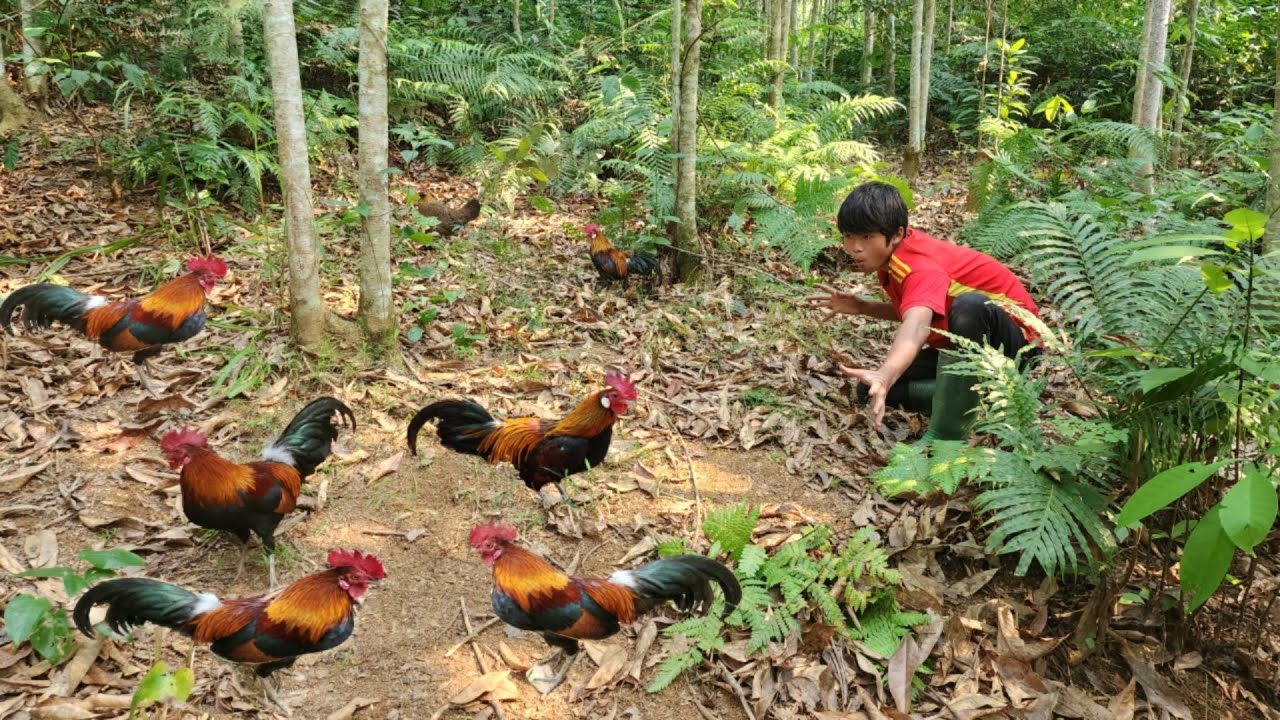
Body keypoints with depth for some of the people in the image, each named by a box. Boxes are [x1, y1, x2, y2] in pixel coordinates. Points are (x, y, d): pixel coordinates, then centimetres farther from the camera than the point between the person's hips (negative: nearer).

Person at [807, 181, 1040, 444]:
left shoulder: (921, 265, -32)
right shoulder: (889, 255, -4)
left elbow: (916, 326, -53)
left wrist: (884, 376, -73)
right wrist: (862, 307, -4)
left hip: (1015, 339, -8)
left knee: (970, 305, -44)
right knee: (870, 390, -4)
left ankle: (946, 435, -36)